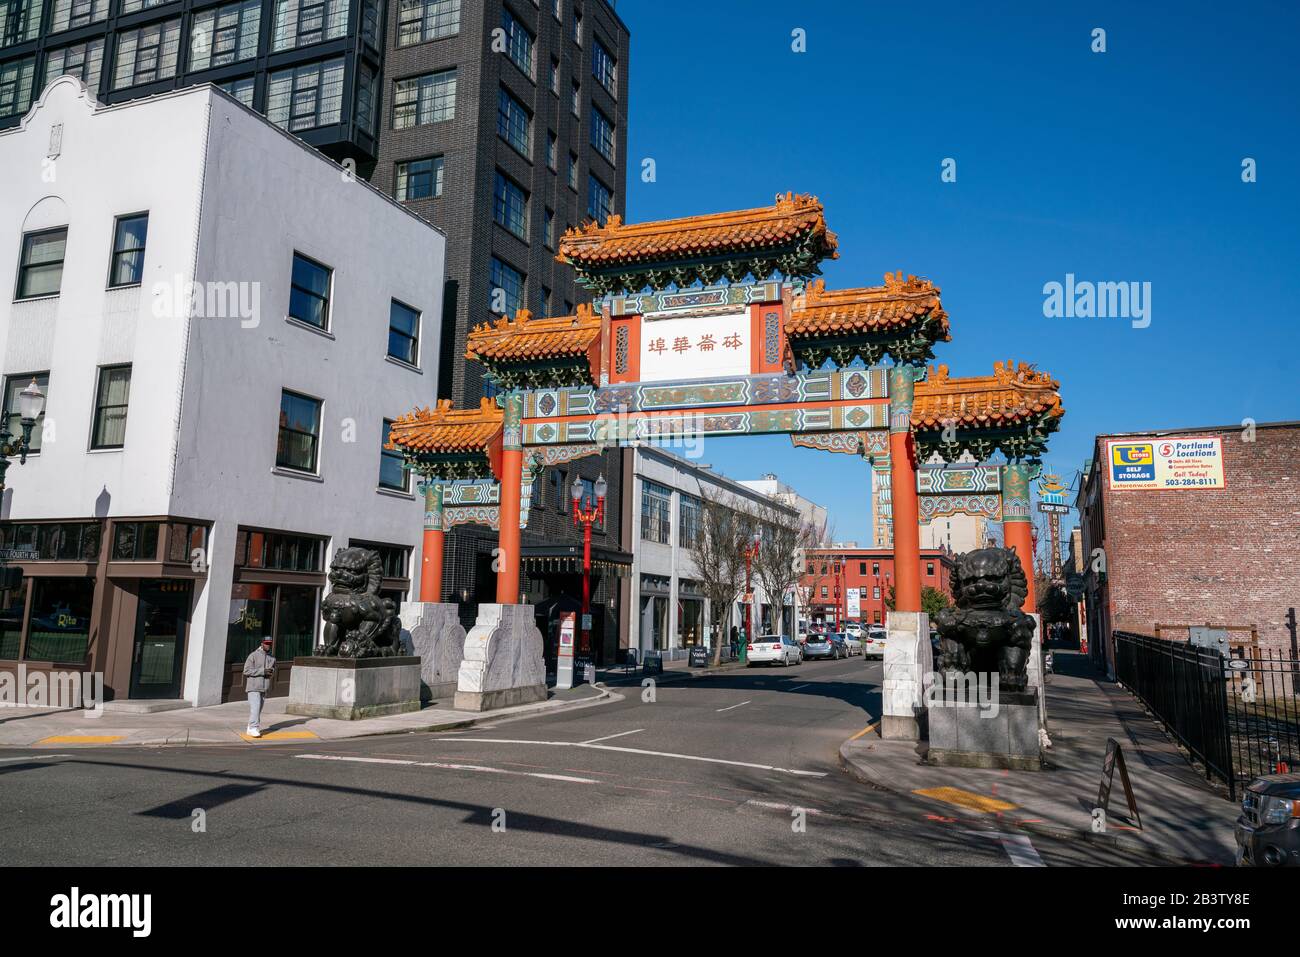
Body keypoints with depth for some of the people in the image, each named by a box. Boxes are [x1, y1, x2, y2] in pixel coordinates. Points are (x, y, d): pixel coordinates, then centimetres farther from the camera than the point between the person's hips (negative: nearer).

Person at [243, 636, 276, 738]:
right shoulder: (254, 655, -6)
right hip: (254, 687, -6)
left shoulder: (272, 658, 12)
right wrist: (262, 671, -17)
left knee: (259, 709, 8)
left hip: (264, 688, 6)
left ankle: (251, 728, 16)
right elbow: (246, 670, -11)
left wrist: (272, 673, -5)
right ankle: (253, 728, -16)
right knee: (255, 708, -14)